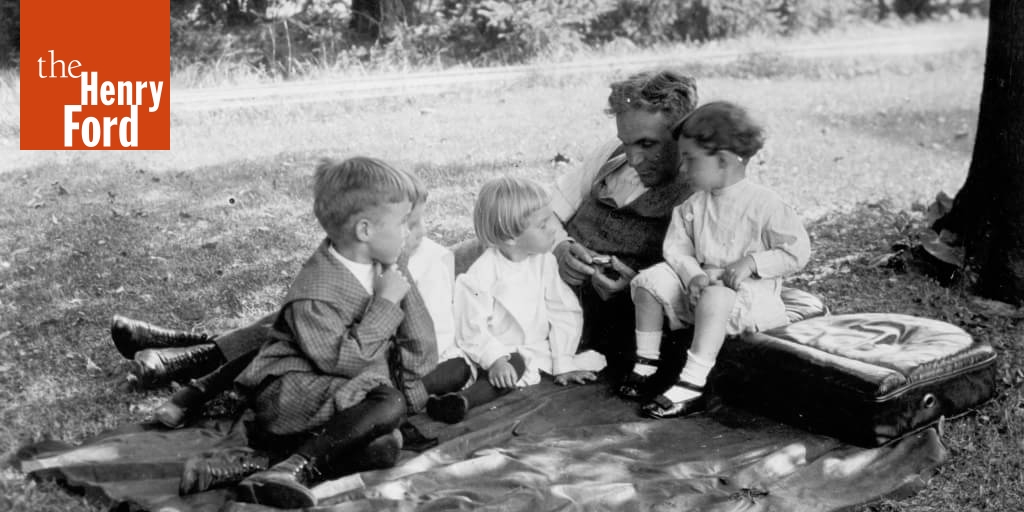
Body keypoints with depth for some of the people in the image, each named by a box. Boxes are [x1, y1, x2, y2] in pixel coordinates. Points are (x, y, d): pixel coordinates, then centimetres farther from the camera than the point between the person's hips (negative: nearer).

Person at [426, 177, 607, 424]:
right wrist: (496, 360, -29)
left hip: (540, 349, 4)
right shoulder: (482, 274, -15)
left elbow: (562, 312, 2)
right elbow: (471, 330, -15)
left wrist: (564, 364, -4)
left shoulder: (544, 261, 0)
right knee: (515, 365, -34)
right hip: (506, 356, -4)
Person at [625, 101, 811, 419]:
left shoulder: (764, 204, -12)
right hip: (700, 286, 7)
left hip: (750, 292, -6)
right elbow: (676, 247, 3)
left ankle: (691, 386, -36)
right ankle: (646, 362, 2)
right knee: (649, 280, -9)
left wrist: (751, 263, -22)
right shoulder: (694, 205, 6)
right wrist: (693, 275, -17)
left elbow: (797, 252, -11)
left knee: (714, 298, -38)